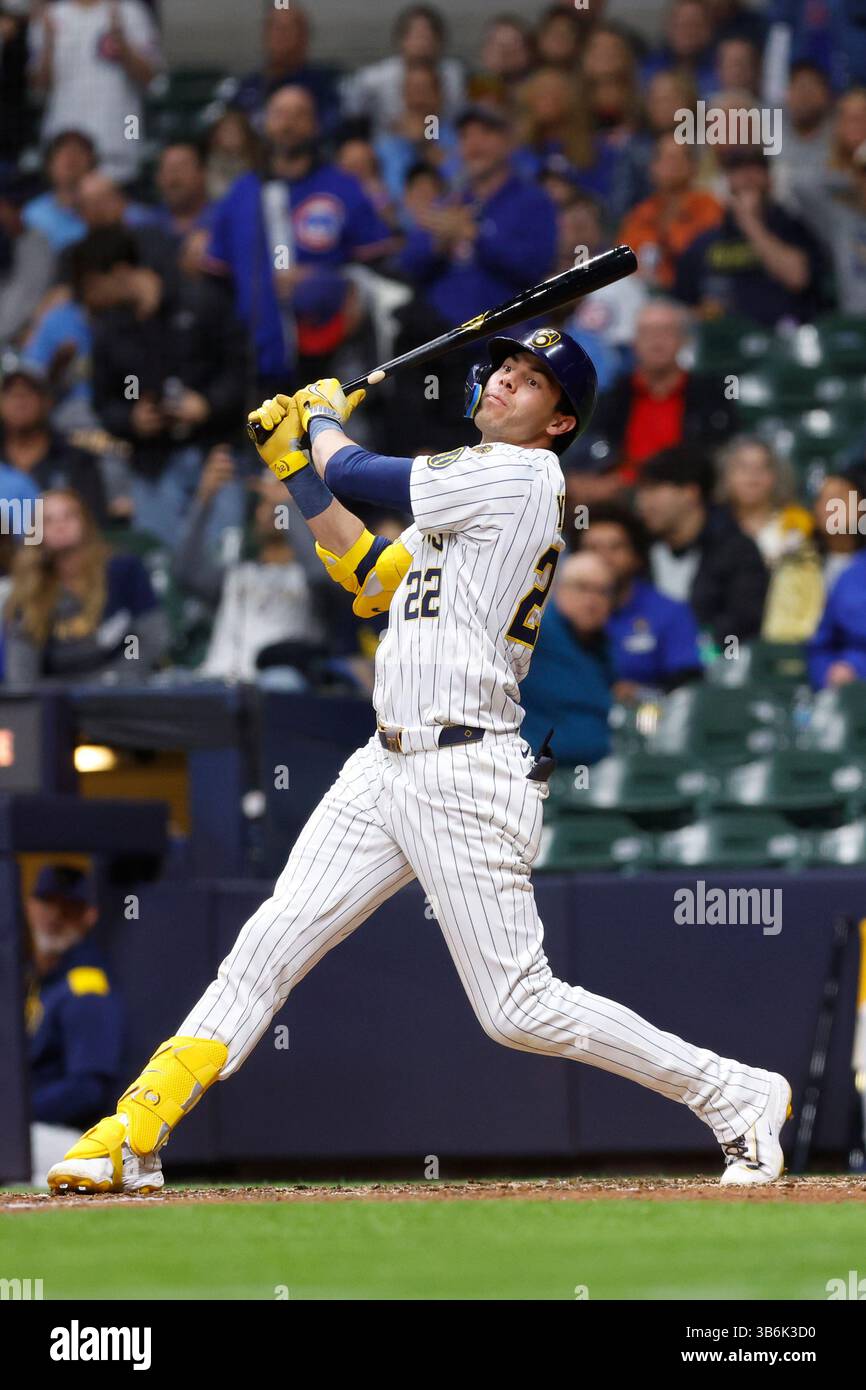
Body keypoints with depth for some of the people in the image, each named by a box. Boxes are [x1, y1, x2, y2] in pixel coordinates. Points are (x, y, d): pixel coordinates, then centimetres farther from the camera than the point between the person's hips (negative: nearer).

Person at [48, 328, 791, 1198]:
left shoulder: (517, 476, -11)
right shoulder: (478, 488, 18)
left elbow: (355, 475, -9)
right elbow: (373, 577, 26)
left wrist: (327, 416, 14)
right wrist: (294, 464, 21)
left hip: (465, 775, -9)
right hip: (386, 766, 9)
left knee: (520, 1010, -9)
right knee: (268, 945, 3)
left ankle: (739, 1098, 3)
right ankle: (133, 1139, 3)